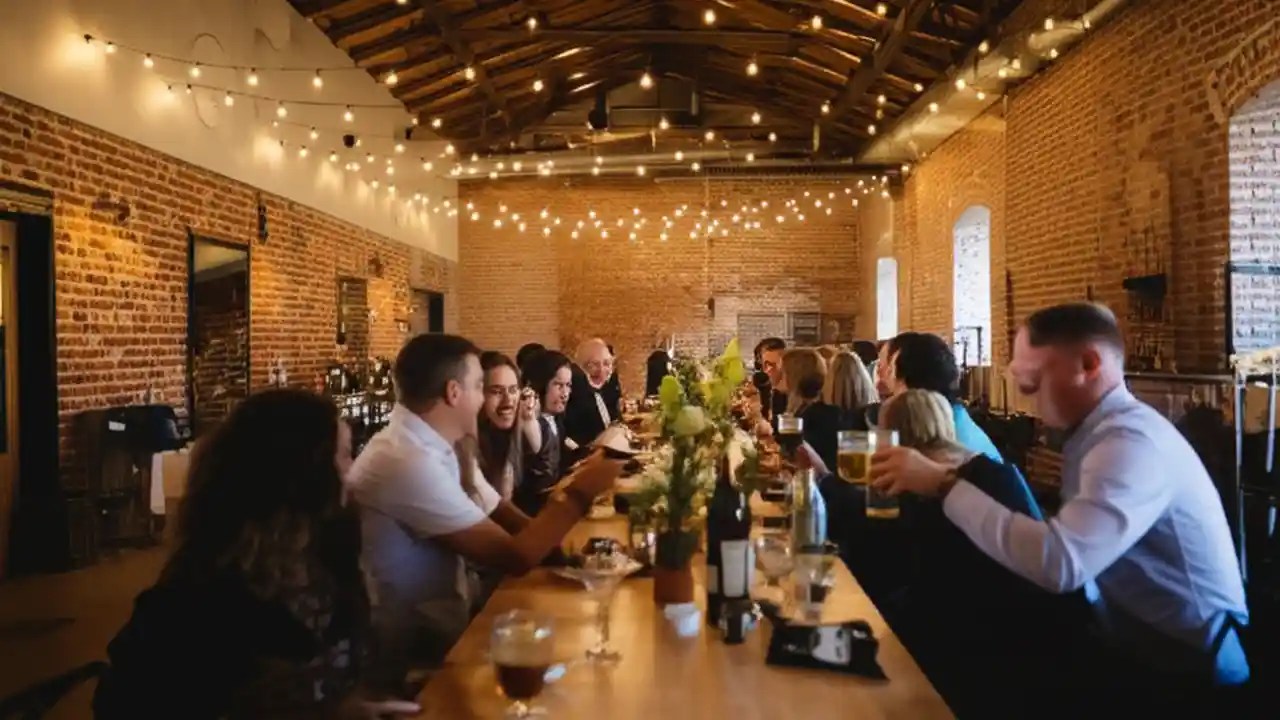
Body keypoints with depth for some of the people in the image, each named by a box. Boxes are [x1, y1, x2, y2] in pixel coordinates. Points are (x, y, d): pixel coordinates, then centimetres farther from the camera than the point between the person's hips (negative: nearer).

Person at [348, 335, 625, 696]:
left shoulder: (437, 446, 4)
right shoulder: (409, 461, -27)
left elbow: (506, 519, 9)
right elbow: (515, 557, -23)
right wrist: (579, 493, -13)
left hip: (435, 624, 8)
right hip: (408, 659, -8)